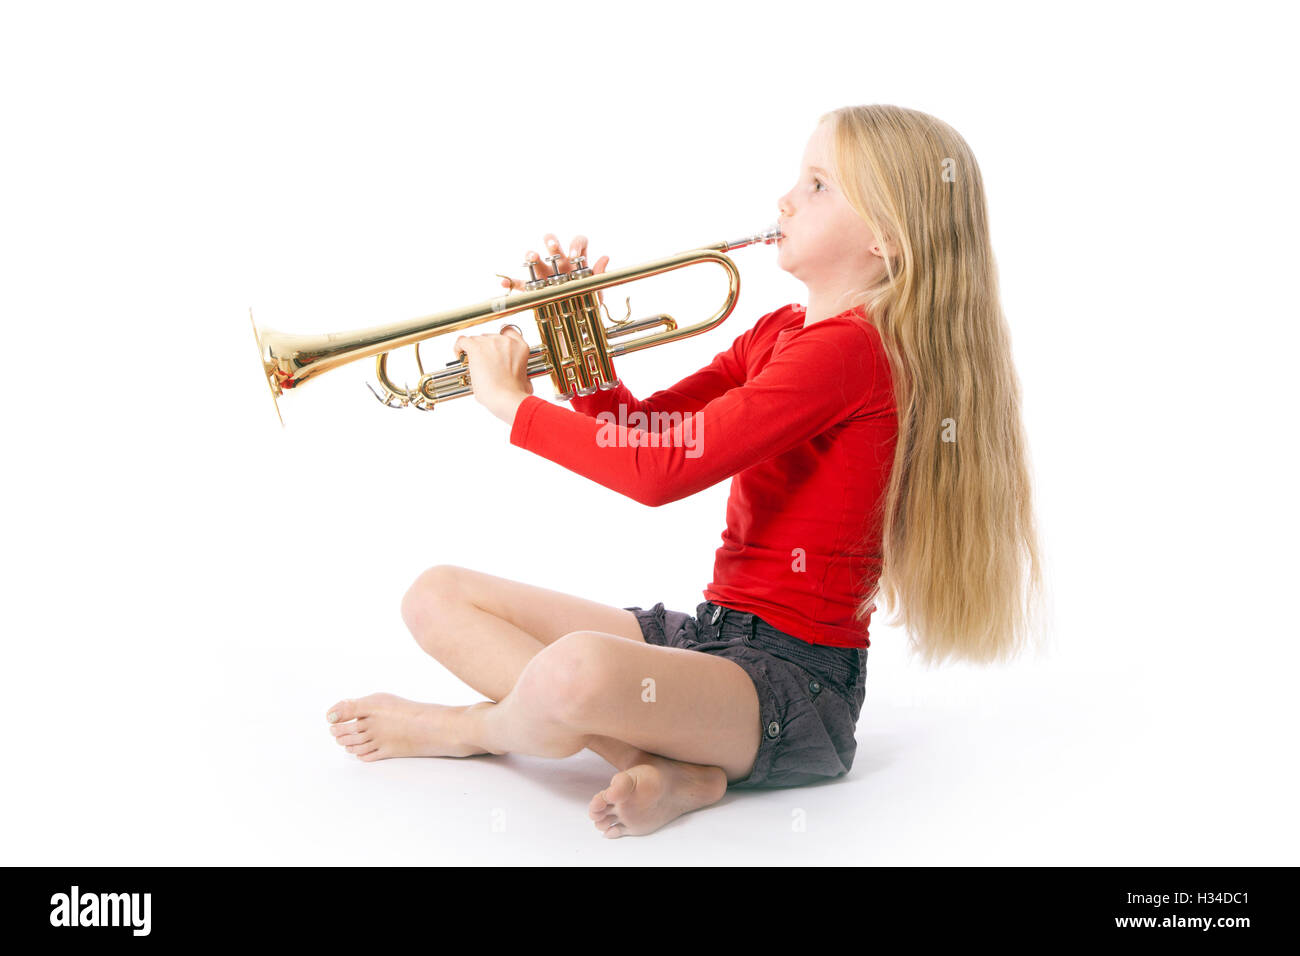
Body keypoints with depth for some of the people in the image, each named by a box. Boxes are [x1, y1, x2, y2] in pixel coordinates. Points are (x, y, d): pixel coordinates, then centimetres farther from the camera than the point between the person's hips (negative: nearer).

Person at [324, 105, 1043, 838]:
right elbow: (645, 428, 16)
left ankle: (466, 729, -2)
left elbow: (663, 468, -25)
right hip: (713, 631, 10)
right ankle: (661, 764, -12)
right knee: (438, 597, 5)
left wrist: (512, 401, -13)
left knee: (580, 669, -40)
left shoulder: (850, 346, -17)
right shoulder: (783, 331, 13)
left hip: (794, 677, -10)